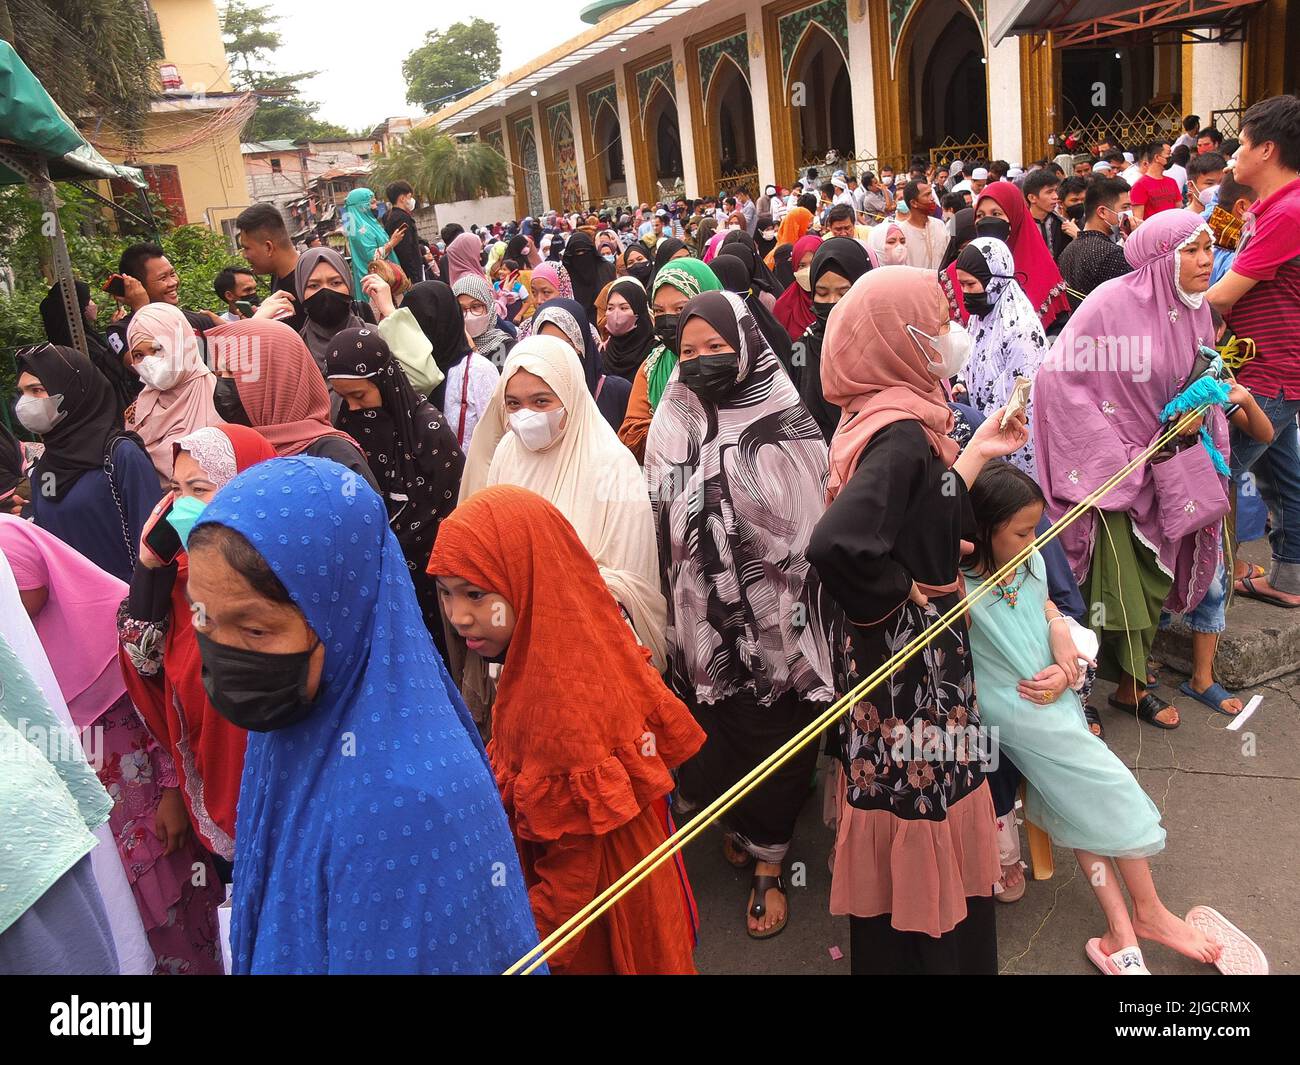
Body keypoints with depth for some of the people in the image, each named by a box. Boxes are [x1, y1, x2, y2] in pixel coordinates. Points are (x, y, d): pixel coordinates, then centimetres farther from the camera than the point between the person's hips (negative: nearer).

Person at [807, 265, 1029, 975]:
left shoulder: (881, 419, 6)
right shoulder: (903, 431, -24)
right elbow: (837, 545, -38)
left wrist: (974, 456, 9)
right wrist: (901, 596, -22)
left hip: (911, 674, 9)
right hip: (915, 678, -9)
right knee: (924, 847, 8)